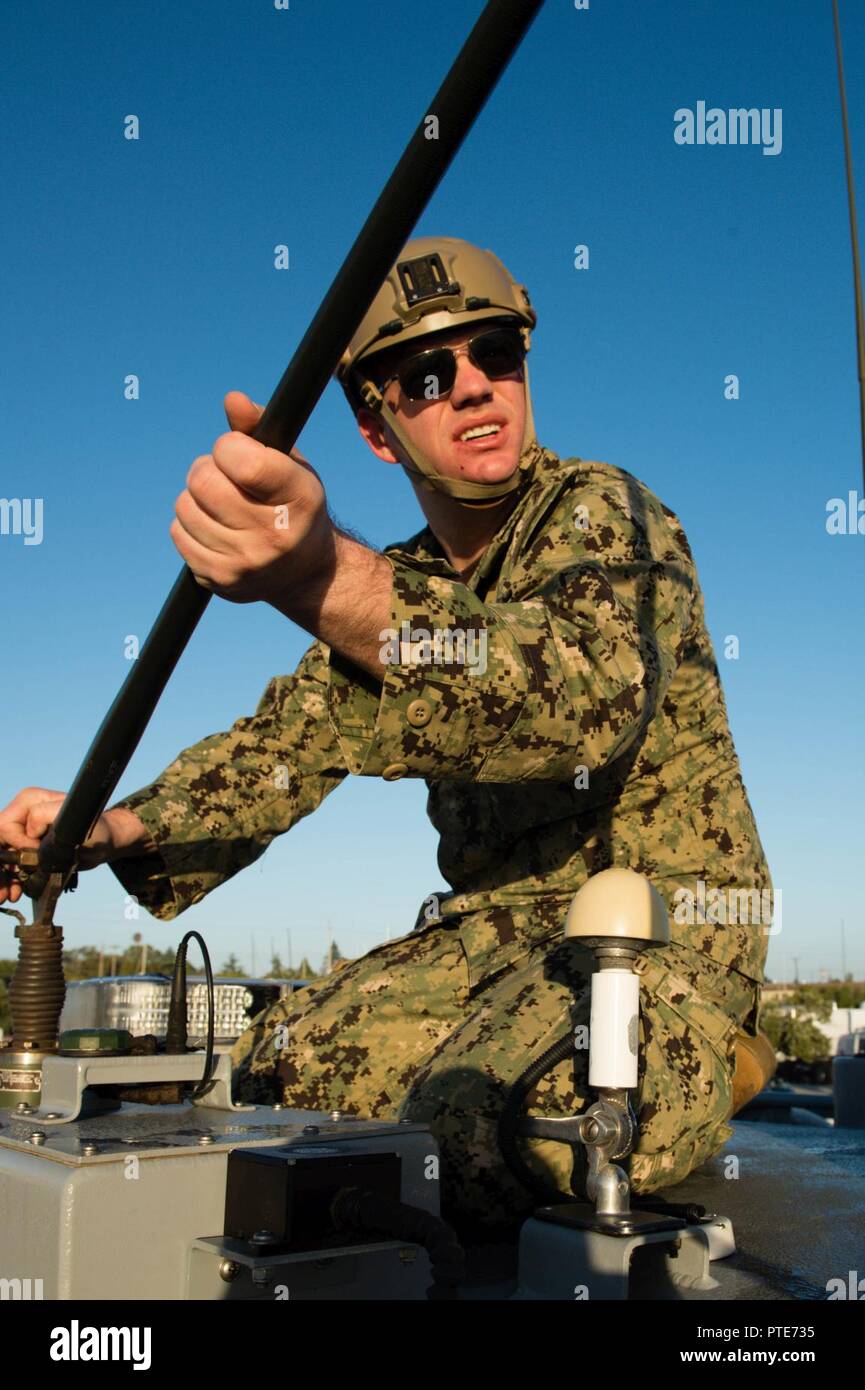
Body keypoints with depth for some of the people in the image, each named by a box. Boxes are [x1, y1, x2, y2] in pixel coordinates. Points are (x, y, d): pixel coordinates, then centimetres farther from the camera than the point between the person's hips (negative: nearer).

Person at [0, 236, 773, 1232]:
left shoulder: (605, 512, -13)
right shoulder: (399, 583, 11)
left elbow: (592, 697, -35)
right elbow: (285, 743, 12)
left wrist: (326, 580, -51)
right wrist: (105, 829, -7)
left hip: (666, 931, -7)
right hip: (493, 930, 7)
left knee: (463, 1132, -31)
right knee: (277, 1076, -6)